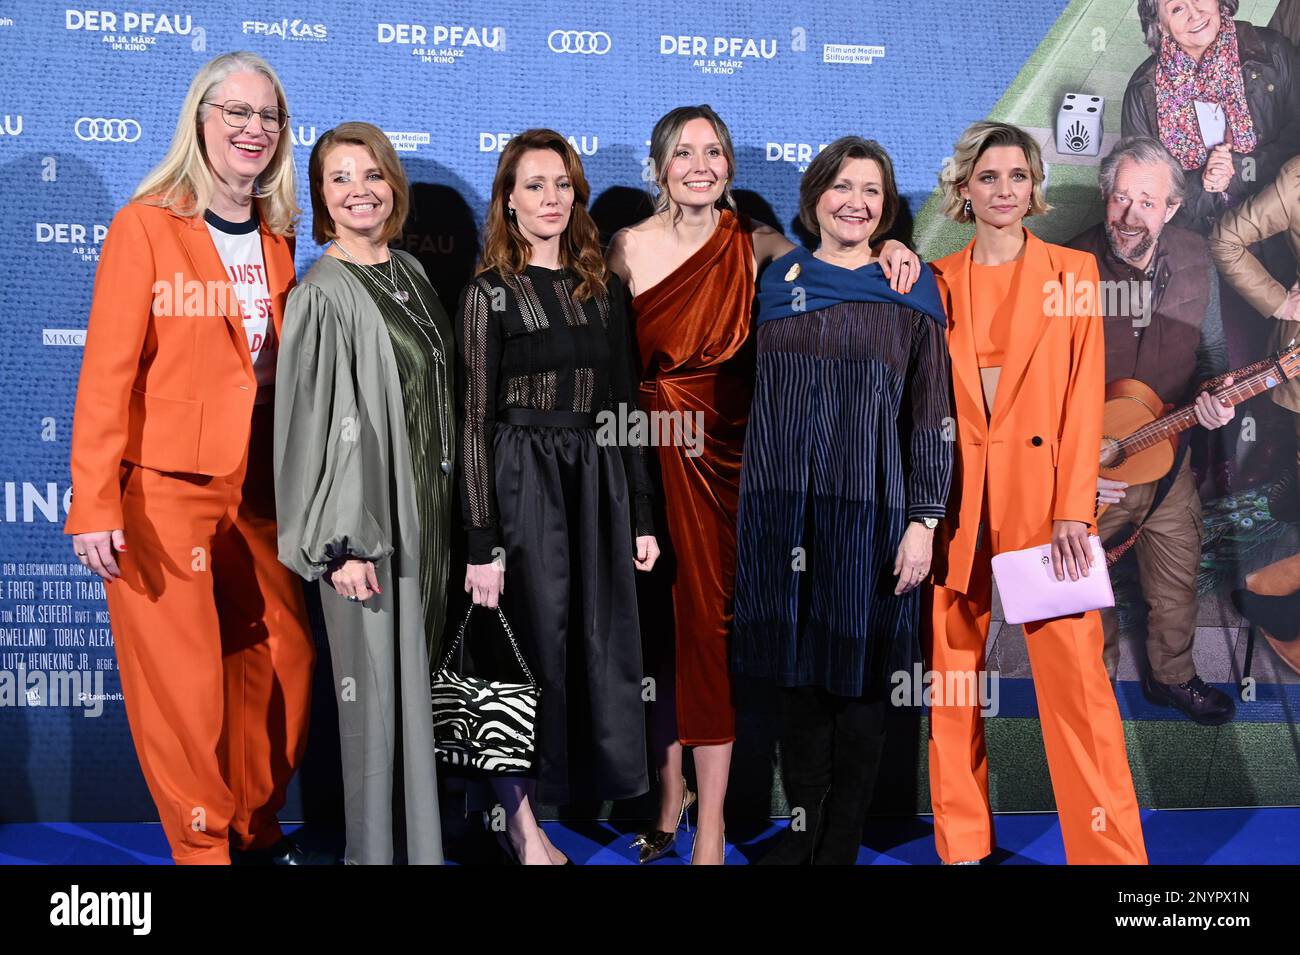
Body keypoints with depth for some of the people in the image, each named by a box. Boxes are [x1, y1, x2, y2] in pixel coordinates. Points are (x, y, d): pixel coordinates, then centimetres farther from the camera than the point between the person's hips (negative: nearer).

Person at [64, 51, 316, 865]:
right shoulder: (145, 227, -7)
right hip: (164, 490, -5)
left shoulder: (276, 239, 9)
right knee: (184, 681, 1)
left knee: (284, 661, 10)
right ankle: (204, 848, 20)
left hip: (258, 491, 6)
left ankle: (256, 826, 30)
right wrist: (95, 503, -16)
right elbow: (108, 371, -11)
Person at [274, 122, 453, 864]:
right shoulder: (321, 297, -11)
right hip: (369, 514, -7)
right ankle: (382, 844, 15)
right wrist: (341, 544, -18)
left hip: (430, 505, 7)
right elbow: (311, 427, -14)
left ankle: (420, 824, 28)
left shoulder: (411, 272, 10)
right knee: (380, 684, 0)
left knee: (417, 673, 14)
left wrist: (448, 503, 15)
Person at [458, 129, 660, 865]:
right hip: (525, 483, -4)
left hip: (600, 483, 4)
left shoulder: (604, 288, 9)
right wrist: (483, 543, -12)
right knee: (533, 649, 3)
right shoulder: (491, 293, -3)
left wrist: (643, 517, 7)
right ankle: (524, 821, 17)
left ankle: (603, 802, 23)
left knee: (606, 649, 8)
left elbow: (625, 405, 11)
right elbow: (476, 419, -7)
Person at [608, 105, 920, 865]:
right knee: (657, 621, 7)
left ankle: (712, 822, 9)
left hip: (724, 455, -1)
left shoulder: (754, 246, 2)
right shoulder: (630, 247, 3)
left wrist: (887, 251, -18)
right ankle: (671, 790, 26)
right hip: (647, 453, 1)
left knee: (712, 619, -1)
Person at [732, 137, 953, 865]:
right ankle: (802, 836, 23)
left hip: (870, 507, -2)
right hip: (782, 507, 3)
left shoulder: (911, 287, 3)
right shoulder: (777, 279, 10)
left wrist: (923, 522, -9)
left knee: (860, 677, 4)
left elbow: (932, 414, -1)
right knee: (799, 672, 9)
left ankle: (840, 845, 18)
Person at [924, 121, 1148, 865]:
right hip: (956, 501, 2)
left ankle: (1113, 851, 7)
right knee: (952, 674, 6)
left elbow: (1084, 398, 0)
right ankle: (963, 843, 19)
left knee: (1076, 676, -5)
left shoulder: (1073, 272, 6)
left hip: (1044, 491, -2)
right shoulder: (937, 281, 10)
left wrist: (1073, 512, -8)